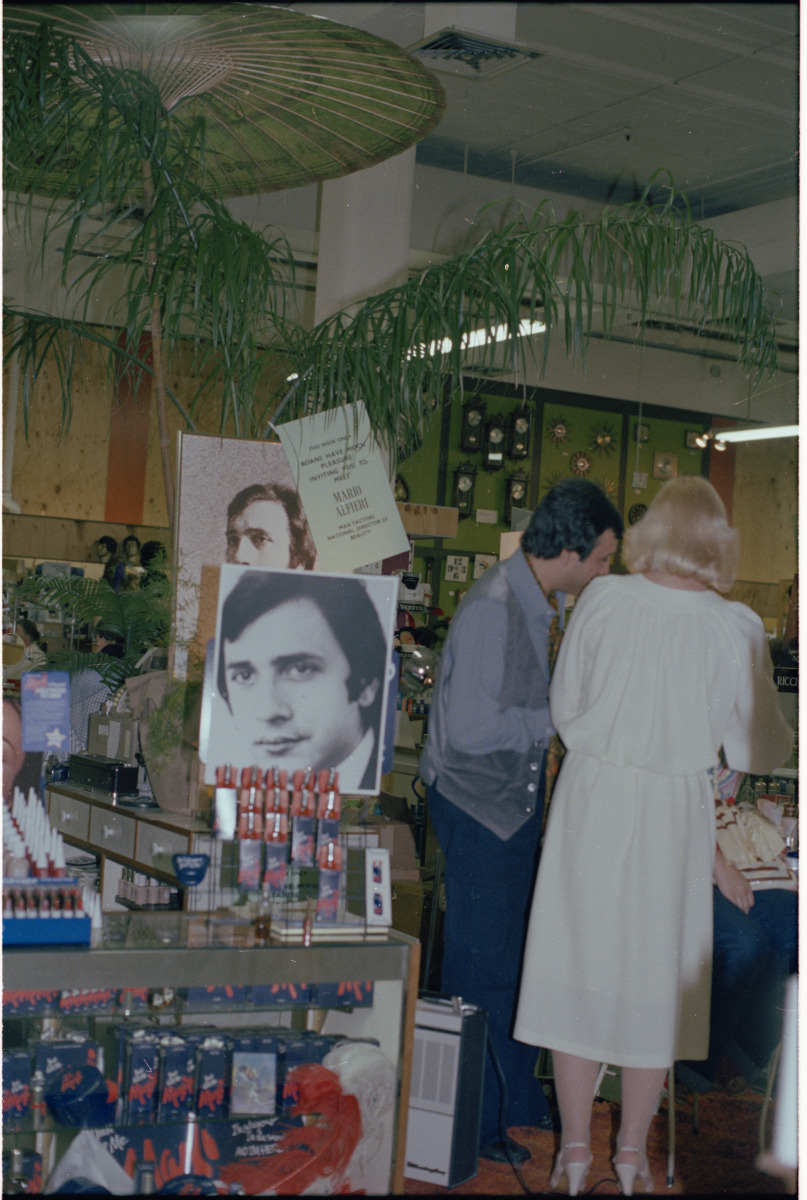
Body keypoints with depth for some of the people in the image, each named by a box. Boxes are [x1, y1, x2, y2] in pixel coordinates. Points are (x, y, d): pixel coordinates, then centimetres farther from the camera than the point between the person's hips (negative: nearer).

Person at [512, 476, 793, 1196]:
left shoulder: (602, 601, -10)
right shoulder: (737, 630, -13)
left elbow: (564, 709, -1)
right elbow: (756, 752, -5)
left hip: (593, 801, 1)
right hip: (675, 816, -1)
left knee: (578, 967, 13)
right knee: (655, 975, 15)